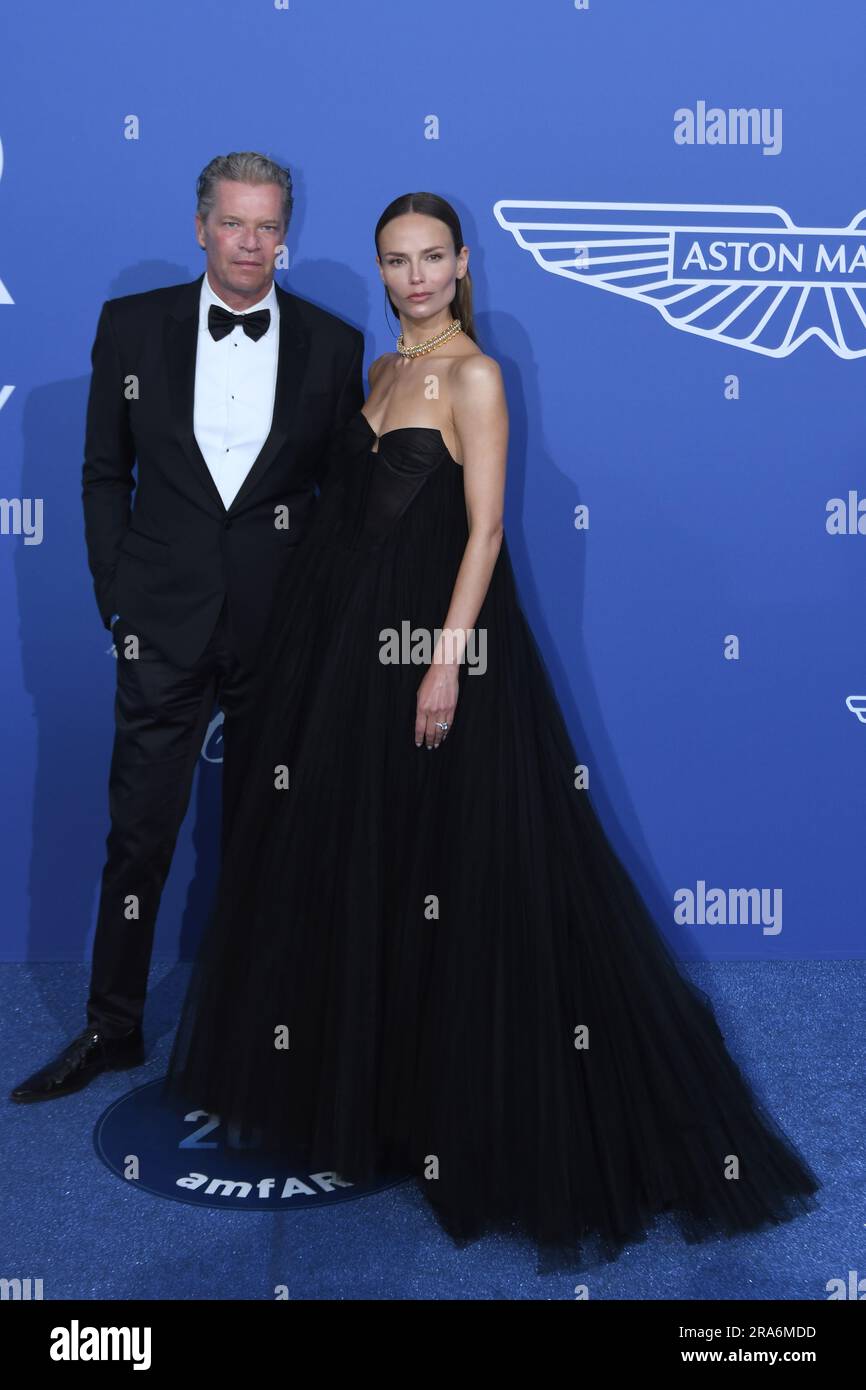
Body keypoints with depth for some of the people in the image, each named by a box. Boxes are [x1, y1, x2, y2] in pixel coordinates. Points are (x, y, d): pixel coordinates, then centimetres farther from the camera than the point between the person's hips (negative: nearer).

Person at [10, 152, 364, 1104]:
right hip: (167, 626, 0)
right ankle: (113, 1027, 21)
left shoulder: (333, 344, 2)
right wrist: (117, 596, -1)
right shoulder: (131, 326, 2)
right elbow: (104, 473, 6)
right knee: (139, 832, 5)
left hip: (282, 628, 1)